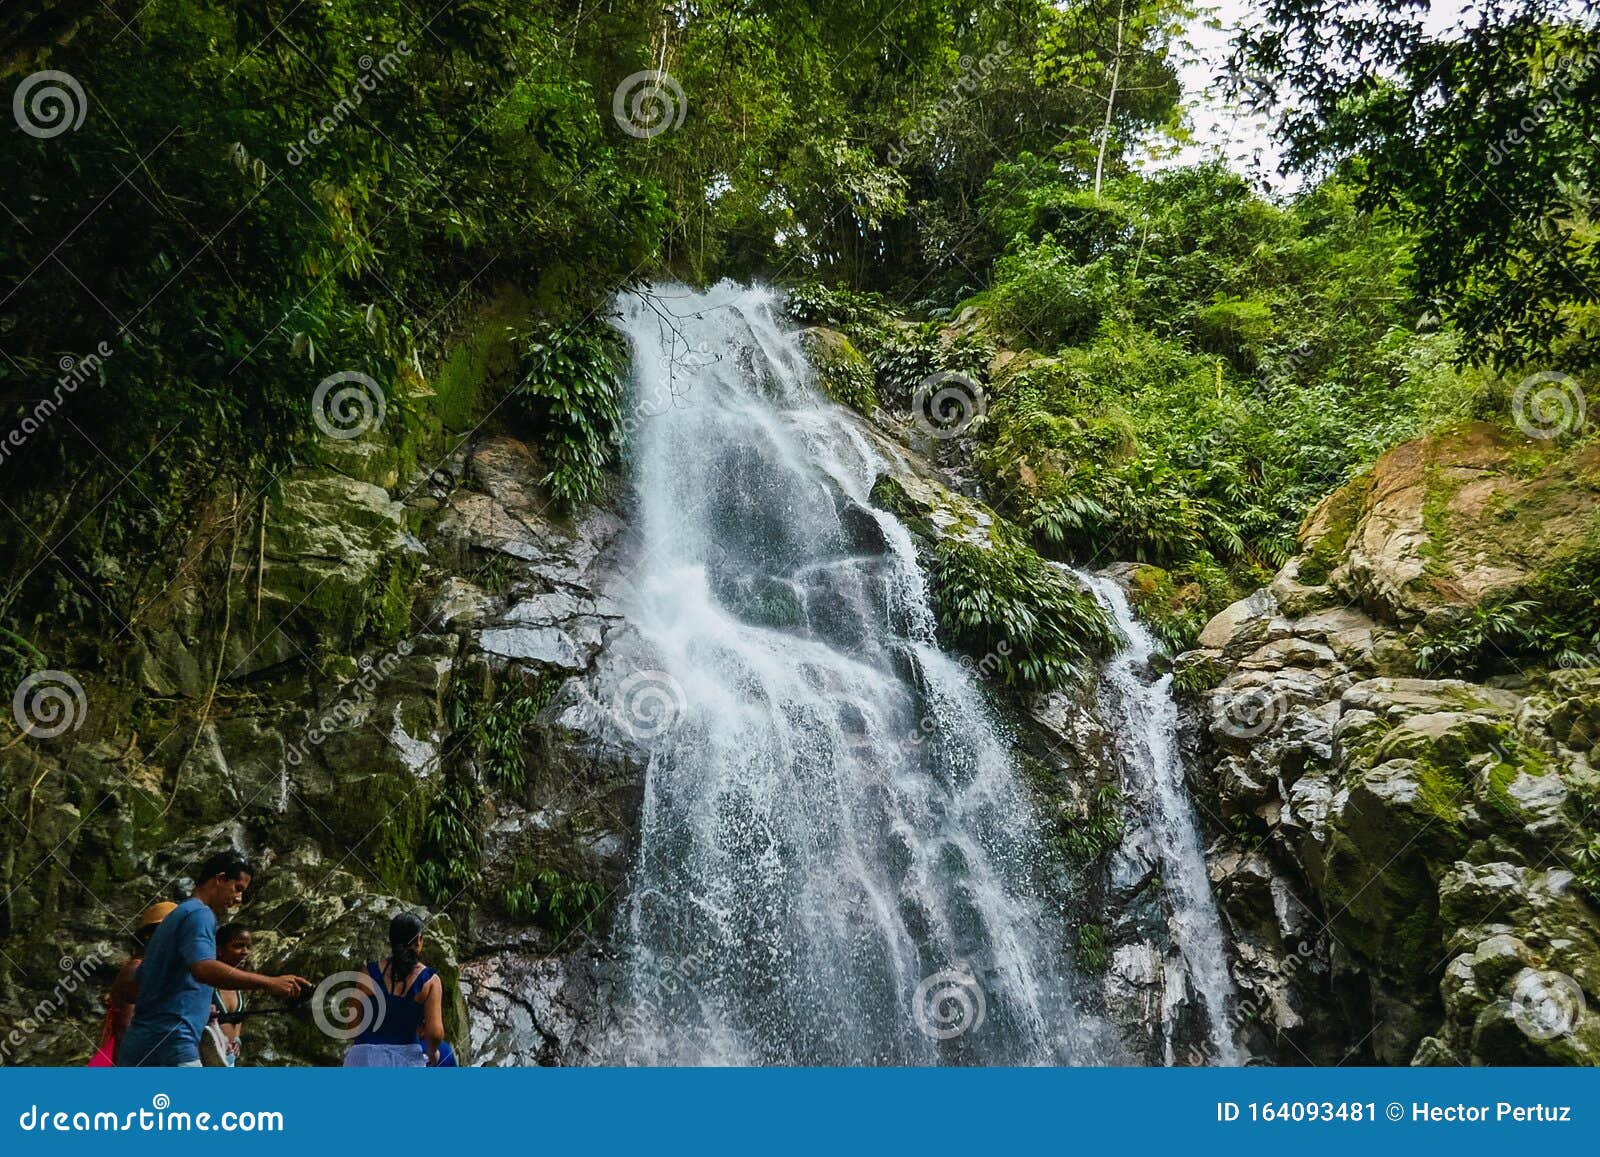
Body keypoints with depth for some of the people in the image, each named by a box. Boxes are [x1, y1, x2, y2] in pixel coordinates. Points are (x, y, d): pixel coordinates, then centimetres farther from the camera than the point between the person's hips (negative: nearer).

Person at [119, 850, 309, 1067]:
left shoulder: (177, 915, 23)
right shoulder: (200, 914, -6)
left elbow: (132, 988, 28)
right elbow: (204, 969, -27)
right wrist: (269, 982, -27)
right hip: (170, 1046, -10)